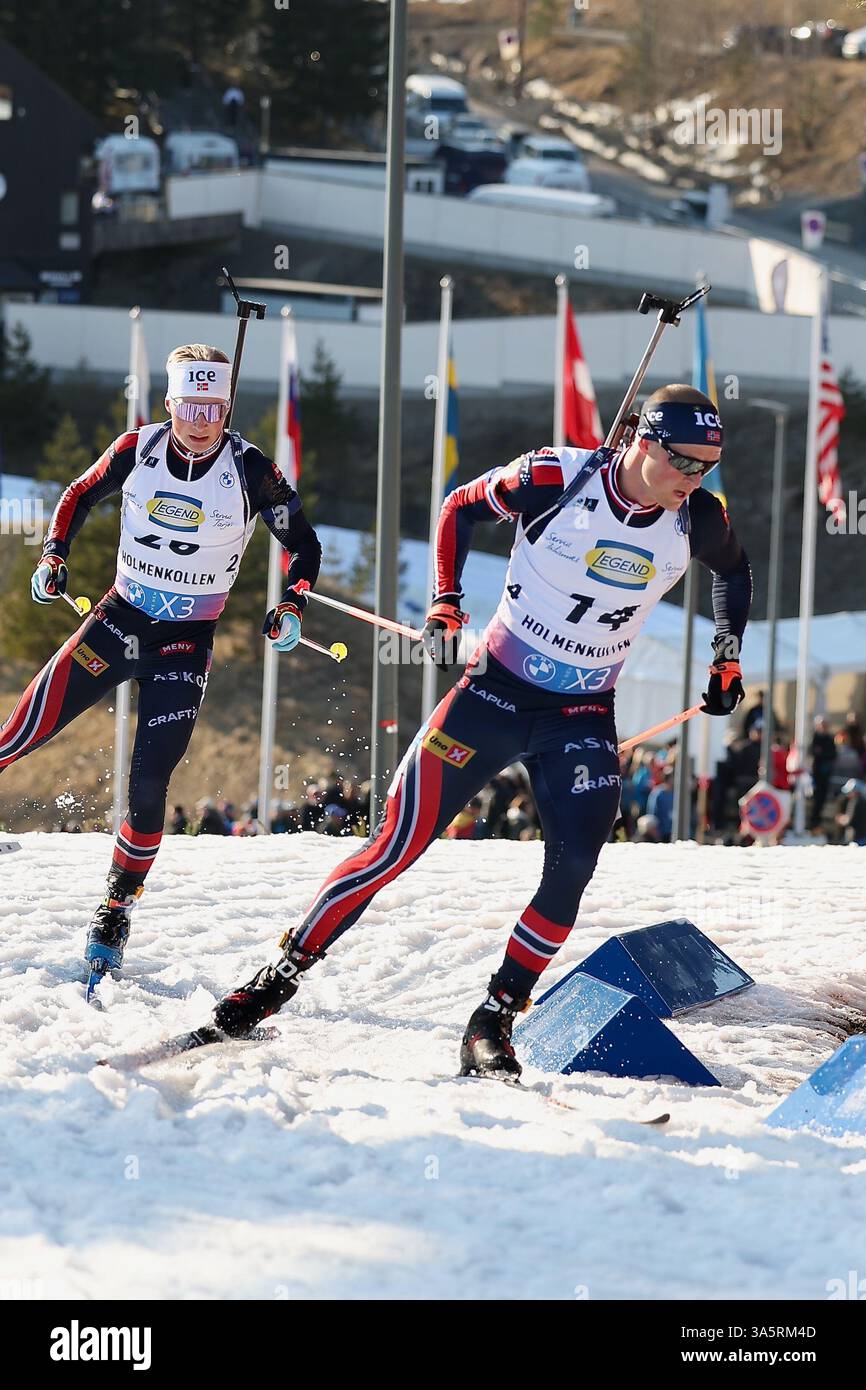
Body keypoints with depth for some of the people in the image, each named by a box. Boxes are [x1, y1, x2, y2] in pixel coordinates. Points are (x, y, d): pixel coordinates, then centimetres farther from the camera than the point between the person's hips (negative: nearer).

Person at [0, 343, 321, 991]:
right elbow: (80, 497, 11)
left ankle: (119, 908, 7)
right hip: (119, 620, 2)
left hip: (185, 644, -2)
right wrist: (55, 556, -3)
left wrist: (294, 604, -17)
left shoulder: (251, 471, -13)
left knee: (147, 786, -10)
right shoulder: (137, 450, -7)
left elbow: (303, 543, -1)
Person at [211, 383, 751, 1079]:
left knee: (573, 869, -17)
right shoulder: (556, 477, -19)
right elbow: (461, 507, -1)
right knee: (397, 846, -6)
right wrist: (446, 601, -9)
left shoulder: (699, 521, -9)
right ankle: (281, 977, 6)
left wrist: (728, 657, 9)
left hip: (583, 715, 2)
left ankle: (493, 1024, -4)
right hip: (496, 690, -2)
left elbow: (734, 568, 16)